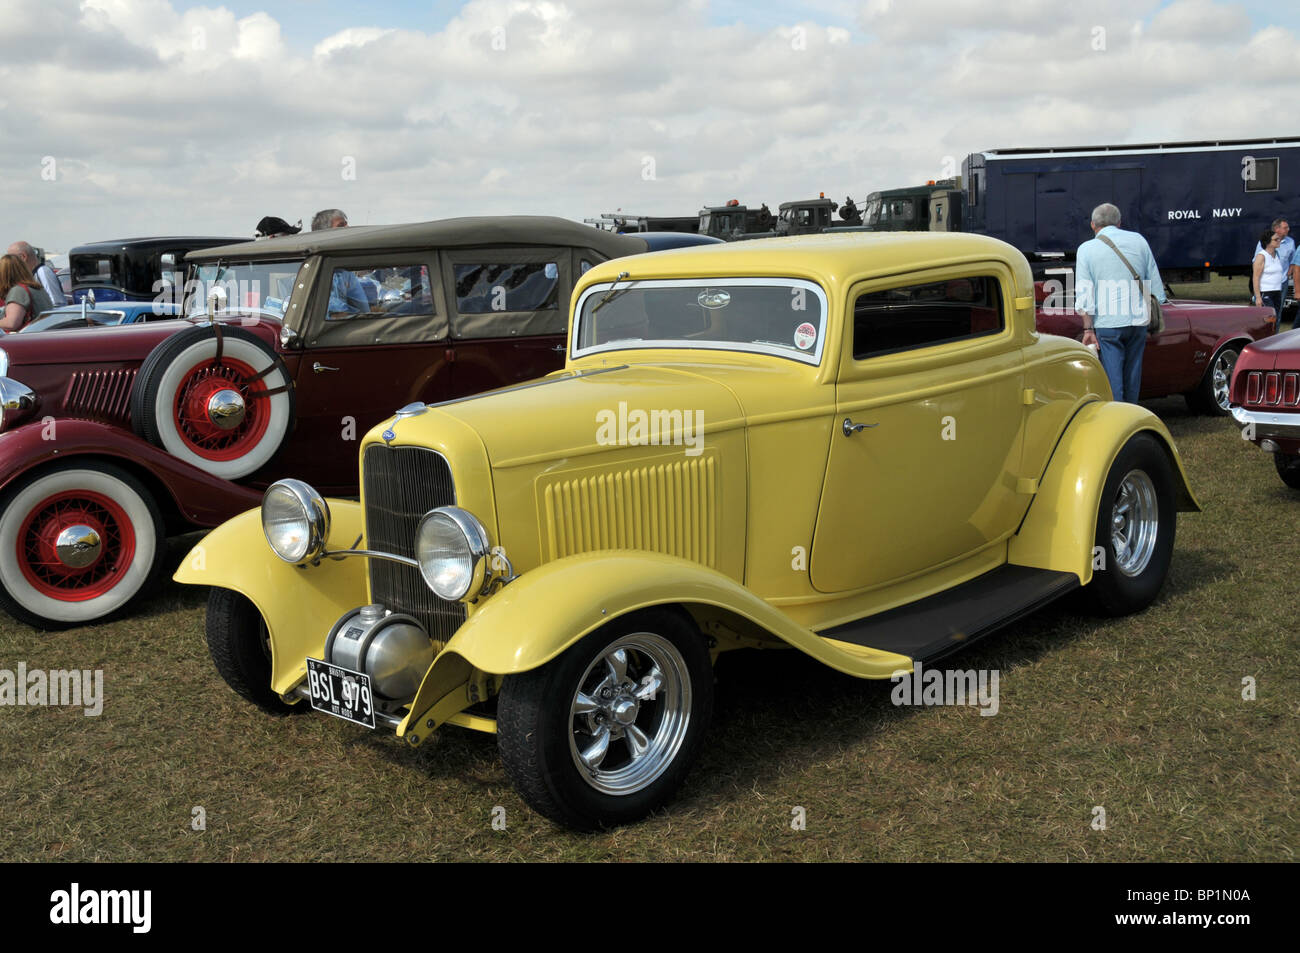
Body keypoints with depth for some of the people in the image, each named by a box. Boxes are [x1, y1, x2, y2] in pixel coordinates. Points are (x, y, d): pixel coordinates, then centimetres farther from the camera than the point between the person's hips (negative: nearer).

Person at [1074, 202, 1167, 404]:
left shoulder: (1086, 249, -1)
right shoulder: (1139, 241, 10)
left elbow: (1084, 295, -8)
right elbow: (1155, 283, 12)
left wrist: (1088, 329, -7)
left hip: (1107, 323, -4)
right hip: (1138, 320, 4)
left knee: (1112, 379, -2)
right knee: (1133, 375, 14)